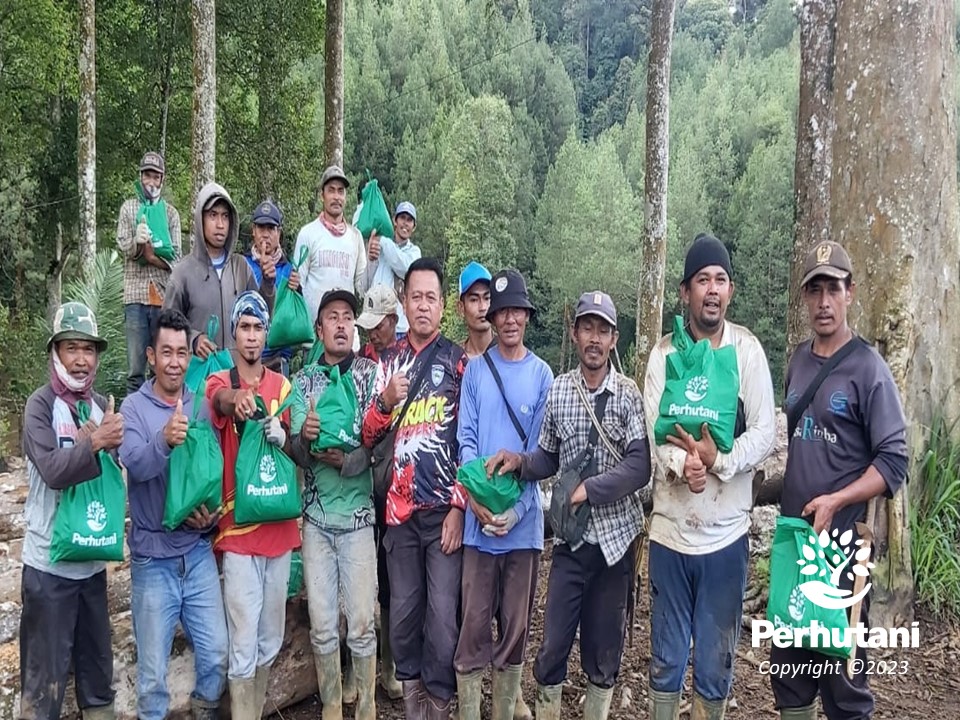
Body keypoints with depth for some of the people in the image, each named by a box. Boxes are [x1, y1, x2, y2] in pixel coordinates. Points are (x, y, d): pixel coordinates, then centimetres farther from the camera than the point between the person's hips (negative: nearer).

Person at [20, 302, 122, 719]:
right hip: (50, 564, -5)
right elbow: (52, 470, -23)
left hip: (92, 560, 5)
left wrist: (103, 445, -12)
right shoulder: (40, 405, -9)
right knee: (45, 676, 1)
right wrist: (93, 443, -36)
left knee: (98, 666, 16)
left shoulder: (103, 406, 6)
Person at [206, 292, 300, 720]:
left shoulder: (282, 385, 11)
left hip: (278, 526, 4)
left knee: (270, 639, 14)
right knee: (243, 645, -3)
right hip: (238, 528, -4)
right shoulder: (219, 382, -1)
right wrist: (238, 398, -48)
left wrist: (282, 436, -17)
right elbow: (220, 398, -25)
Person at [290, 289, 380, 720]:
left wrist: (348, 461, -22)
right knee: (321, 625, 8)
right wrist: (305, 437, -23)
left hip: (358, 512, -2)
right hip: (316, 515, 2)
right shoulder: (304, 382, 5)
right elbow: (297, 454, -1)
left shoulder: (370, 374, -1)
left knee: (361, 624, 3)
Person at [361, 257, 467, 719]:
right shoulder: (389, 363, 10)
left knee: (442, 615, -1)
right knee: (403, 612, 11)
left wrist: (459, 507, -9)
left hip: (445, 509, -3)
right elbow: (367, 438, 8)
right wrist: (385, 401, -12)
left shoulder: (460, 362, 0)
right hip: (400, 509, 3)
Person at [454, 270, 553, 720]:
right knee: (473, 627, 2)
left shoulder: (542, 374, 4)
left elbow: (539, 450, 0)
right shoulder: (475, 370, 5)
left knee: (515, 628, 9)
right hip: (478, 520, 0)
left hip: (523, 522, 0)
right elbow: (465, 439, 1)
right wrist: (478, 501, -13)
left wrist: (514, 509, -12)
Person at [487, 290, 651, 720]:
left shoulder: (629, 395, -6)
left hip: (615, 537, -1)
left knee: (606, 645, 12)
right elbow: (549, 458, 8)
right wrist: (519, 462, -10)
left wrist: (589, 489, -21)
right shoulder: (557, 390, 1)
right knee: (553, 643, 6)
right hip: (571, 538, 1)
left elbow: (640, 466, -14)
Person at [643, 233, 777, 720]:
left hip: (726, 532, 0)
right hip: (670, 528, 1)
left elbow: (764, 433, -6)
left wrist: (717, 459, -23)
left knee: (715, 665, 12)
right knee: (666, 659, 14)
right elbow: (652, 429, -8)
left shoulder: (748, 350, -2)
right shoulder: (664, 353, 1)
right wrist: (681, 464, -28)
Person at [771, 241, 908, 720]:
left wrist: (835, 501, -23)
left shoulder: (868, 367, -9)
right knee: (788, 659, 14)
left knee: (841, 665, 4)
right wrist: (792, 497, 10)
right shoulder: (798, 360, 9)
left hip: (841, 539, -6)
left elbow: (894, 462, -13)